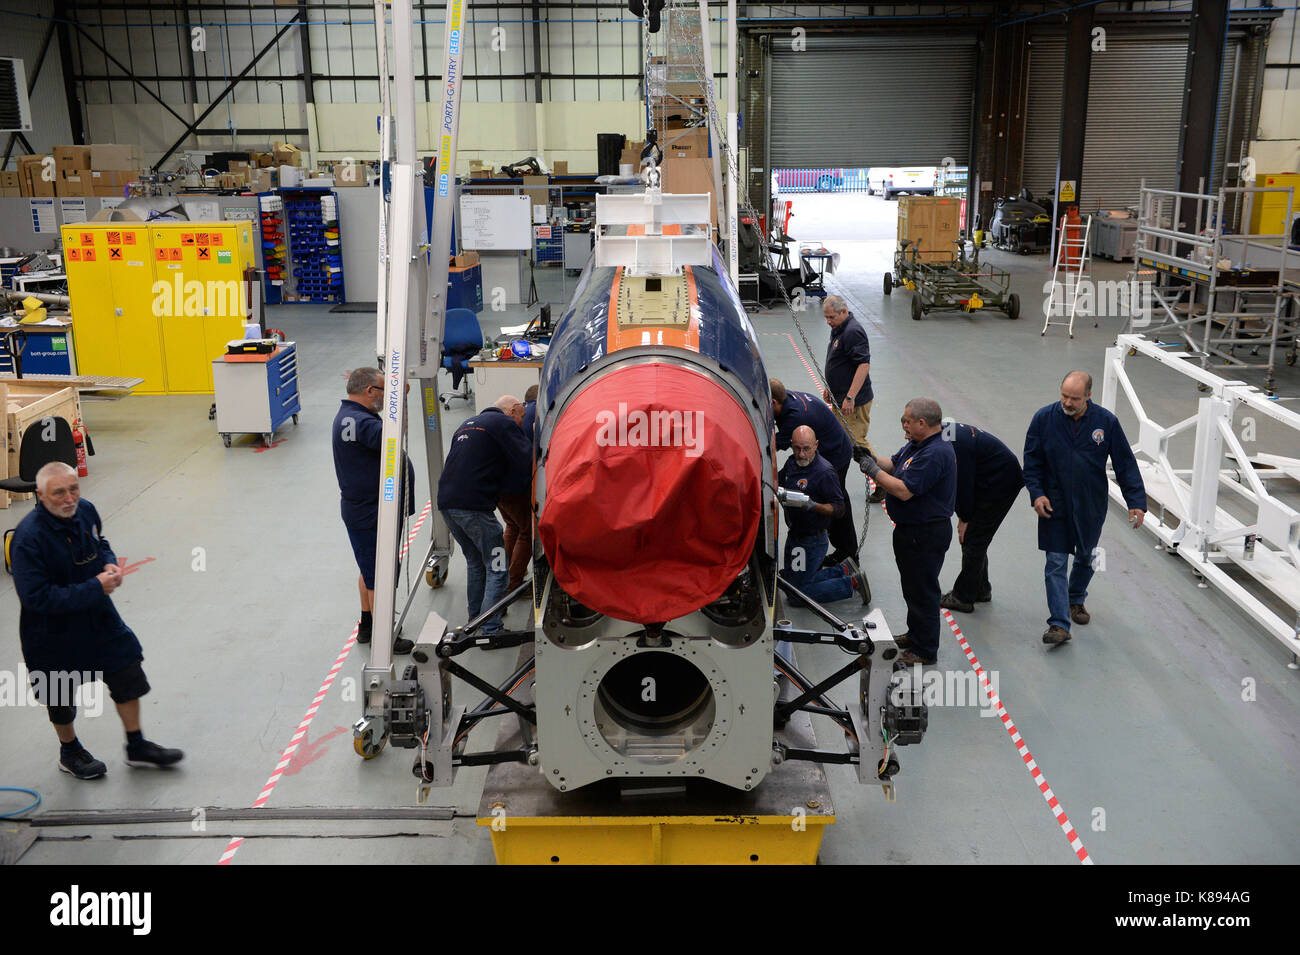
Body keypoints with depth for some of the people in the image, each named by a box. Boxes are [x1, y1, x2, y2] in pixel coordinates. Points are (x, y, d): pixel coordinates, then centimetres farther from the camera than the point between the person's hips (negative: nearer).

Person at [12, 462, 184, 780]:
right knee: (61, 696, 16)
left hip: (98, 616, 6)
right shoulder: (28, 538, -29)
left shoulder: (85, 510, -9)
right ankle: (70, 752, 43)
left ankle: (136, 746, 30)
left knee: (128, 675, 11)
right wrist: (95, 588, -29)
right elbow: (37, 597, -30)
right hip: (54, 631, -6)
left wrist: (109, 564, -9)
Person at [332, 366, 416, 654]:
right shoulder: (359, 422, -25)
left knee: (369, 569, 23)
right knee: (379, 575, 0)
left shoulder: (349, 414, 9)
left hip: (361, 508, 11)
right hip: (371, 514, -11)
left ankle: (367, 624, 38)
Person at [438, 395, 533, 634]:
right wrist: (500, 483, 10)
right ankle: (491, 629, -3)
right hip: (473, 506, -8)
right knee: (497, 567, 0)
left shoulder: (468, 424, 25)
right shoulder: (505, 423, 0)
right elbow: (527, 465, -7)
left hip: (446, 503, 8)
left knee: (475, 562, 23)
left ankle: (475, 618, 30)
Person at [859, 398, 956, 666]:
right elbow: (894, 464, 18)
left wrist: (874, 471, -19)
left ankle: (925, 651, 14)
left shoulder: (935, 454, -27)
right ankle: (915, 634, 41)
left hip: (926, 535, -11)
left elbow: (904, 491, -29)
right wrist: (873, 460, 0)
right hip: (910, 530, 11)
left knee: (922, 589, 2)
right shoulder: (917, 444, 6)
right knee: (912, 585, 24)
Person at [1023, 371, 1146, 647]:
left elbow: (1125, 465, -4)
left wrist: (1136, 502, -9)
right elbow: (1032, 461, -2)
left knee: (1085, 559, 19)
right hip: (1054, 505, -1)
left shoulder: (1106, 422, -10)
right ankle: (1059, 624, -4)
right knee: (1055, 564, -5)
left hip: (1091, 507, 2)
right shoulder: (1044, 418, -10)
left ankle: (1076, 601, 44)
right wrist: (1036, 493, -14)